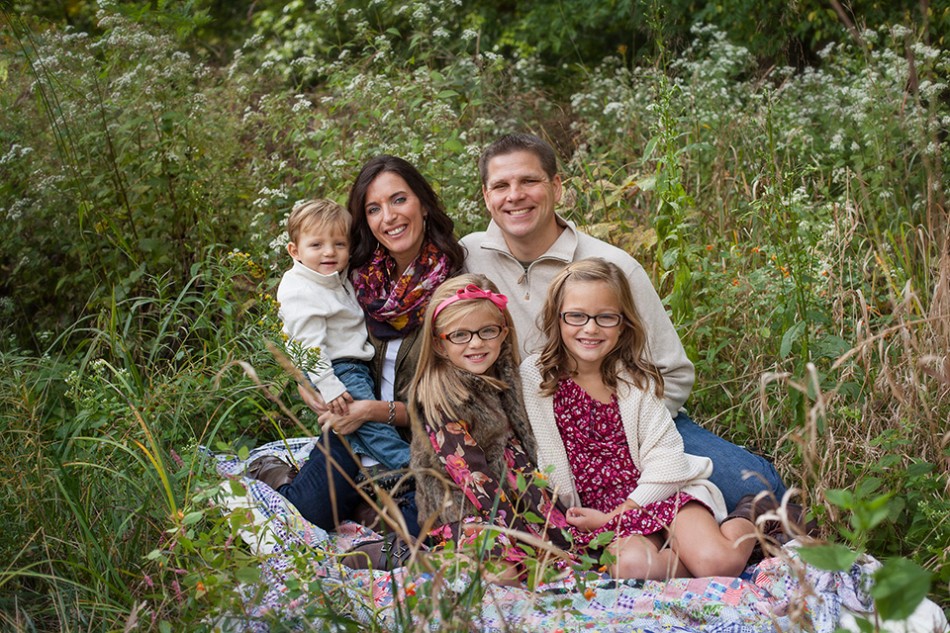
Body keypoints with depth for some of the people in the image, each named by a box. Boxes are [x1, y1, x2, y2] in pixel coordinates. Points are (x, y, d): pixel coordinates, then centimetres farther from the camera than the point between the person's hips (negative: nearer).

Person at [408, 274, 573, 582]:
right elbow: (471, 473, -18)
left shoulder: (504, 381, 10)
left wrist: (556, 525, 0)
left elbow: (519, 457, 10)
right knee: (505, 573, -27)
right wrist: (516, 544, -24)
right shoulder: (438, 397, -13)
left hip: (512, 501, 7)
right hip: (461, 511, -7)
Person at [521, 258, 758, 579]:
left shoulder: (636, 378, 4)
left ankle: (737, 529, 6)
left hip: (655, 492, 1)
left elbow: (666, 458, -3)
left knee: (717, 563, -25)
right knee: (632, 563, -35)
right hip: (593, 511, -1)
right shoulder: (535, 378, 1)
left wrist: (616, 515, -12)